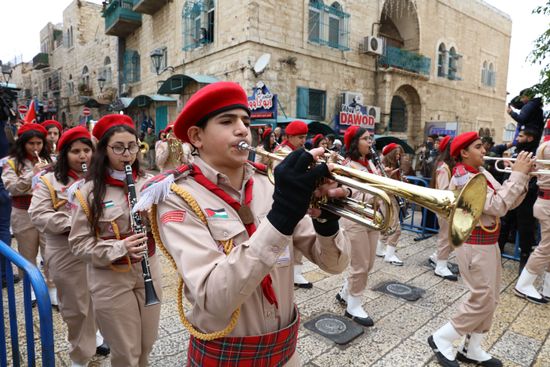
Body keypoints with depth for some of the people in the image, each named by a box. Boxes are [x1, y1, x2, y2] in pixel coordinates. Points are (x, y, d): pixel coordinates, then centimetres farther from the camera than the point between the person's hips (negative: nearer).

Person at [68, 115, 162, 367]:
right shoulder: (89, 192, -11)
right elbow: (79, 244, -9)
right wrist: (119, 248, -23)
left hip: (148, 272, 4)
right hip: (110, 281, -3)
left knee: (147, 345, 20)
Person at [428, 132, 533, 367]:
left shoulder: (482, 172, 9)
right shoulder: (464, 178, -19)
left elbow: (508, 203, 8)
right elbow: (497, 207, -26)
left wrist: (523, 176, -3)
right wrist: (517, 174, -21)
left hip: (488, 242, 9)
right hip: (474, 245, -9)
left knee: (490, 300, 15)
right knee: (482, 300, -3)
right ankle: (441, 339, 14)